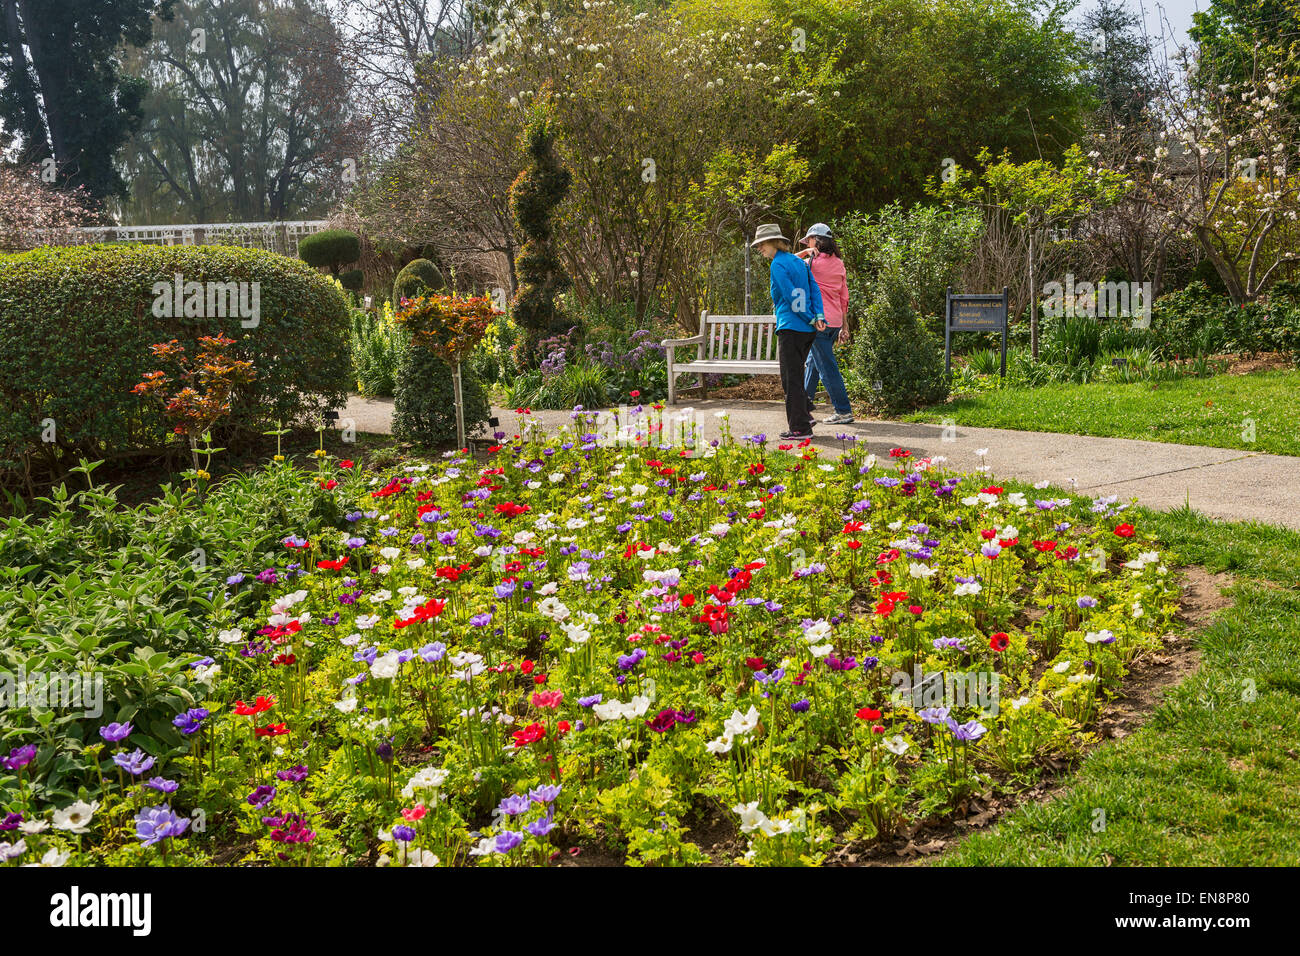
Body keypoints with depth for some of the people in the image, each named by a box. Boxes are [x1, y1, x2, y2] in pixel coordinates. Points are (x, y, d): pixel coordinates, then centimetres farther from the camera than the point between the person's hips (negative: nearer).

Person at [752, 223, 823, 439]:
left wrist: (810, 319, -9)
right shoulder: (799, 261, 16)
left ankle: (800, 427, 0)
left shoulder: (778, 264, -10)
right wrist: (818, 316, -2)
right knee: (794, 376, 19)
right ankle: (804, 417, 19)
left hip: (791, 328, -9)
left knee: (792, 379, -2)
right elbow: (814, 290, 9)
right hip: (807, 331, 9)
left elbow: (791, 295, -16)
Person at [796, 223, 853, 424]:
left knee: (827, 367, -4)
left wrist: (804, 252, 2)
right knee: (812, 363, 21)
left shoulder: (813, 262, -10)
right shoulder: (838, 264, 11)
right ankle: (805, 405, 32)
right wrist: (844, 327, 18)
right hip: (835, 321, 8)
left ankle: (844, 411, -4)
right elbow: (844, 298, 14)